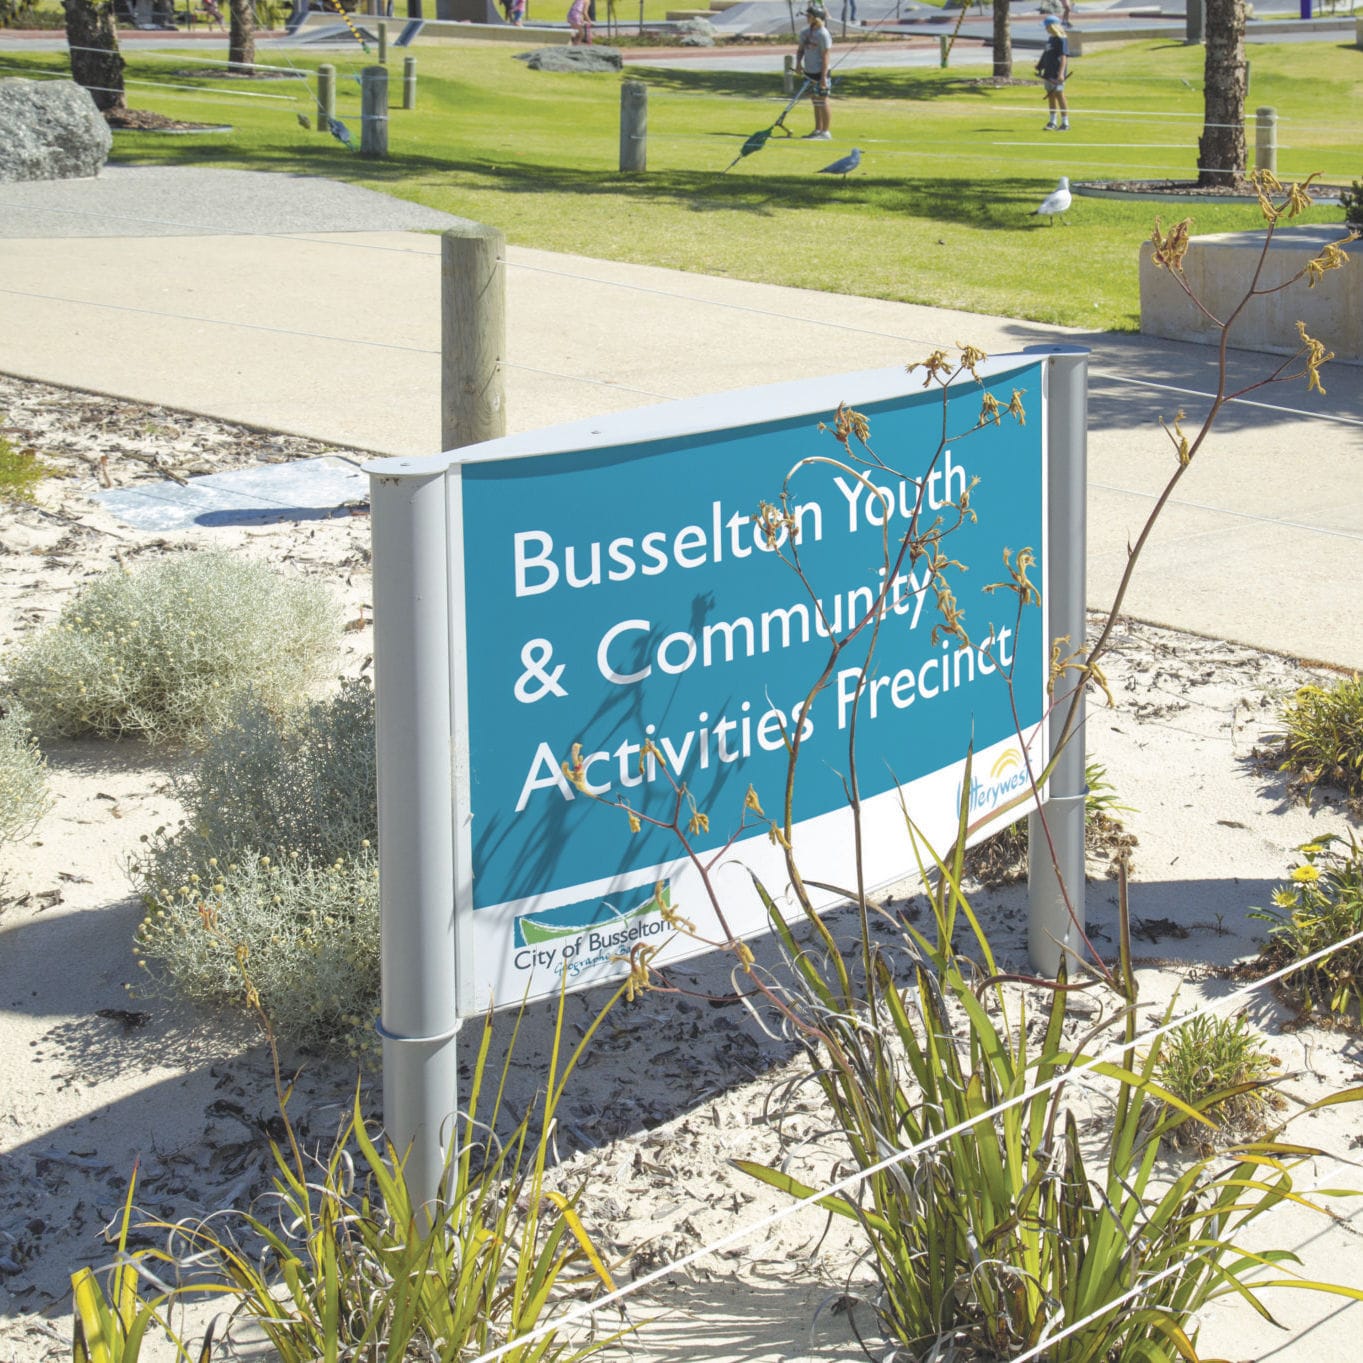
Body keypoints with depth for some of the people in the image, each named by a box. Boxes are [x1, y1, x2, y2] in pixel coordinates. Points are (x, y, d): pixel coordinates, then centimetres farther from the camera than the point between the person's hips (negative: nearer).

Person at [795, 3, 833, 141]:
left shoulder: (823, 34, -14)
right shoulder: (806, 33, 10)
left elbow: (825, 56, -16)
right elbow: (800, 49, 19)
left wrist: (823, 77, -20)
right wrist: (798, 61, -2)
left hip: (820, 73, -8)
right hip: (809, 72, 8)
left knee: (822, 101, -4)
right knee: (815, 102, 15)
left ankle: (825, 132, 1)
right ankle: (818, 129, 24)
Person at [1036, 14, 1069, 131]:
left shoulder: (1062, 40, -12)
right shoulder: (1050, 39, 14)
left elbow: (1063, 57, -19)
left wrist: (1061, 73, -26)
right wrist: (1040, 67, 25)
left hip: (1057, 74, -9)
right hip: (1049, 73, 9)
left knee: (1059, 95, -8)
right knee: (1051, 96, 12)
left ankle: (1065, 123, -4)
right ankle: (1053, 122, 19)